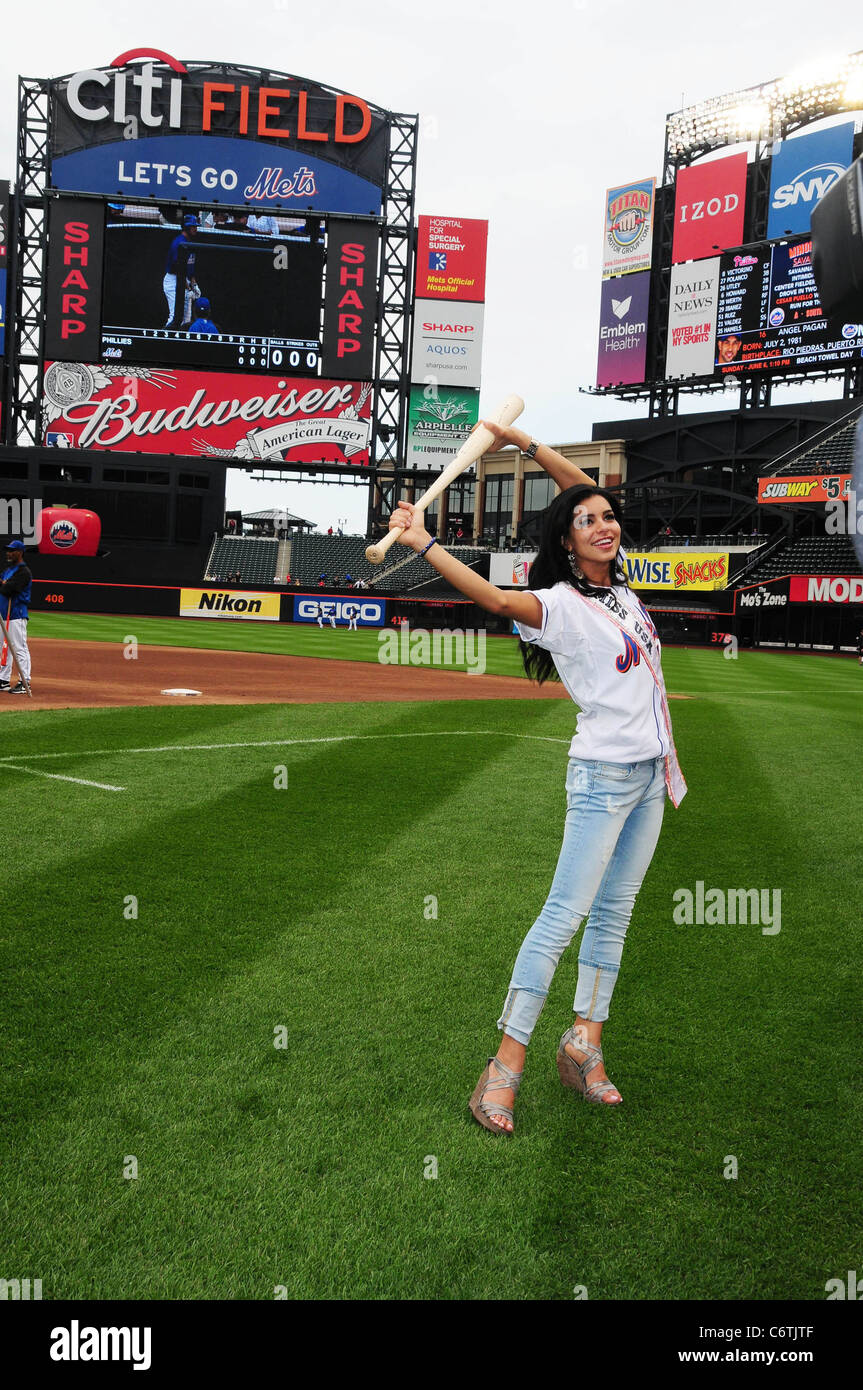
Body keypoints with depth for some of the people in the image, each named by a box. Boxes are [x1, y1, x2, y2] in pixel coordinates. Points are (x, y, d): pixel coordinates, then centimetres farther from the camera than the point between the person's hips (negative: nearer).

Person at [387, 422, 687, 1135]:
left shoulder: (618, 580, 10)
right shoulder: (561, 604, -12)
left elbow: (585, 488, 18)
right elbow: (499, 600, -33)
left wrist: (523, 442, 14)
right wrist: (423, 542, -39)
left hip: (652, 773, 8)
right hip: (604, 774, -8)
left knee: (614, 913, 11)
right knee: (565, 915, -8)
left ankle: (586, 1045, 20)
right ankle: (507, 1063, -3)